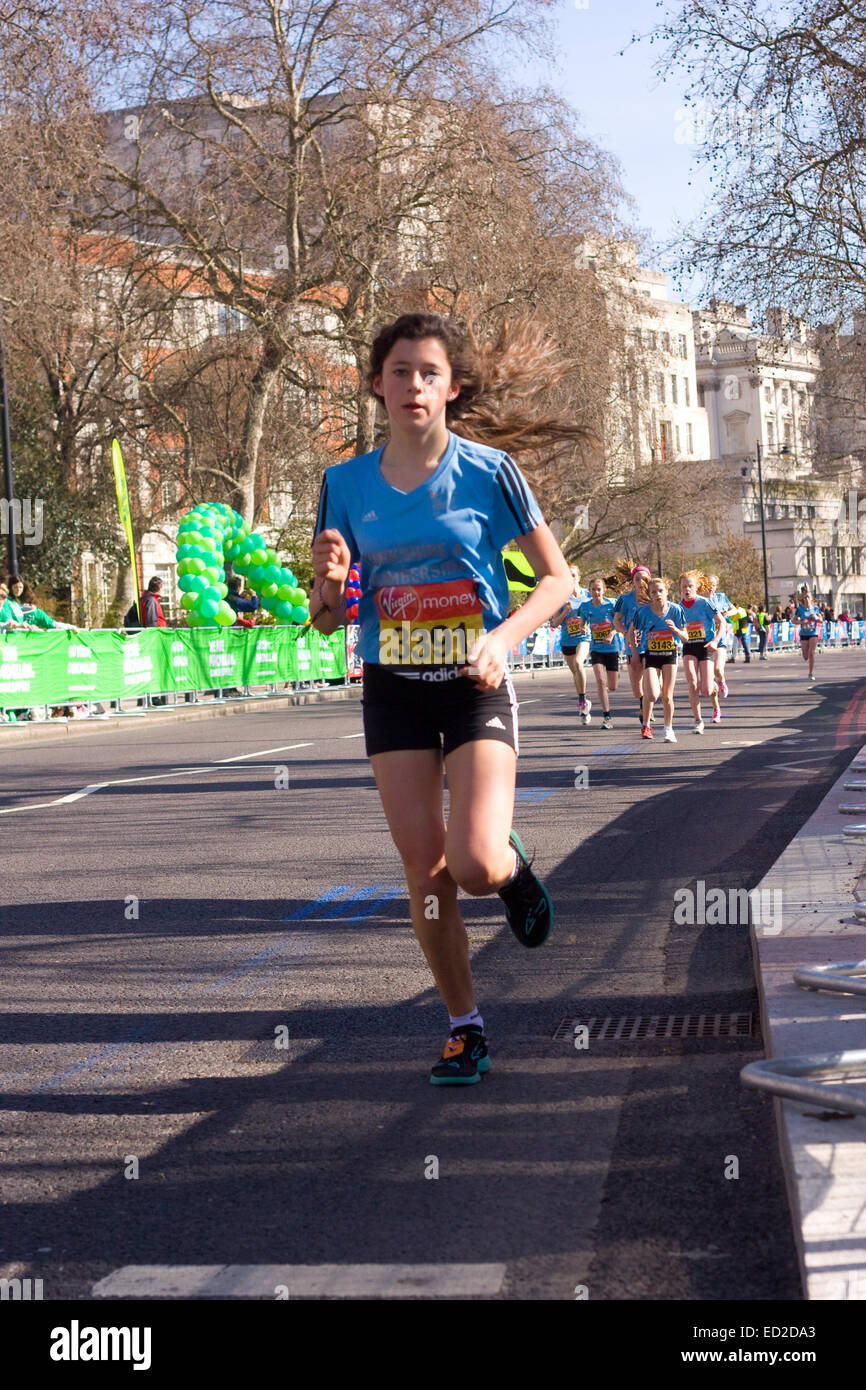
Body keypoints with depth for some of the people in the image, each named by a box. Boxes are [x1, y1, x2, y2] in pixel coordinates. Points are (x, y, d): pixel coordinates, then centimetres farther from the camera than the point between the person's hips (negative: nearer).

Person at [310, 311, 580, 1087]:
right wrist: (331, 582, -17)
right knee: (425, 870, 1)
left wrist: (503, 637, -18)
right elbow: (326, 621, 6)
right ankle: (465, 1029, 18)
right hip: (393, 691, 3)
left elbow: (558, 579, -1)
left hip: (475, 687, -3)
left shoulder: (488, 470, -6)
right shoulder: (347, 485, 2)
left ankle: (513, 865, 20)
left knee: (475, 867, -18)